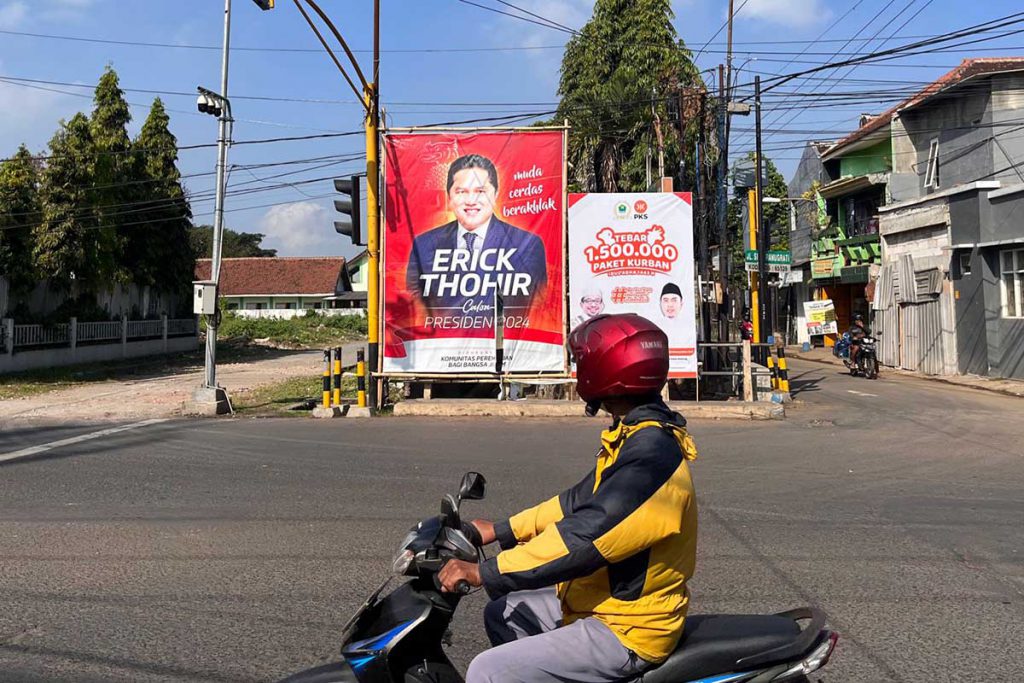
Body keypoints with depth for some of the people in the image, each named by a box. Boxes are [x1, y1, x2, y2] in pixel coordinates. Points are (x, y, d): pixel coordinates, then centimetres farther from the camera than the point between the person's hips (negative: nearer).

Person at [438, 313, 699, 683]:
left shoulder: (650, 454, -27)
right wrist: (501, 530, 12)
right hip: (605, 600, 10)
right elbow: (580, 501, 12)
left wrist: (485, 572, -25)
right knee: (502, 614, 19)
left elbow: (584, 536, -31)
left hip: (626, 632, -10)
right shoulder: (637, 437, 4)